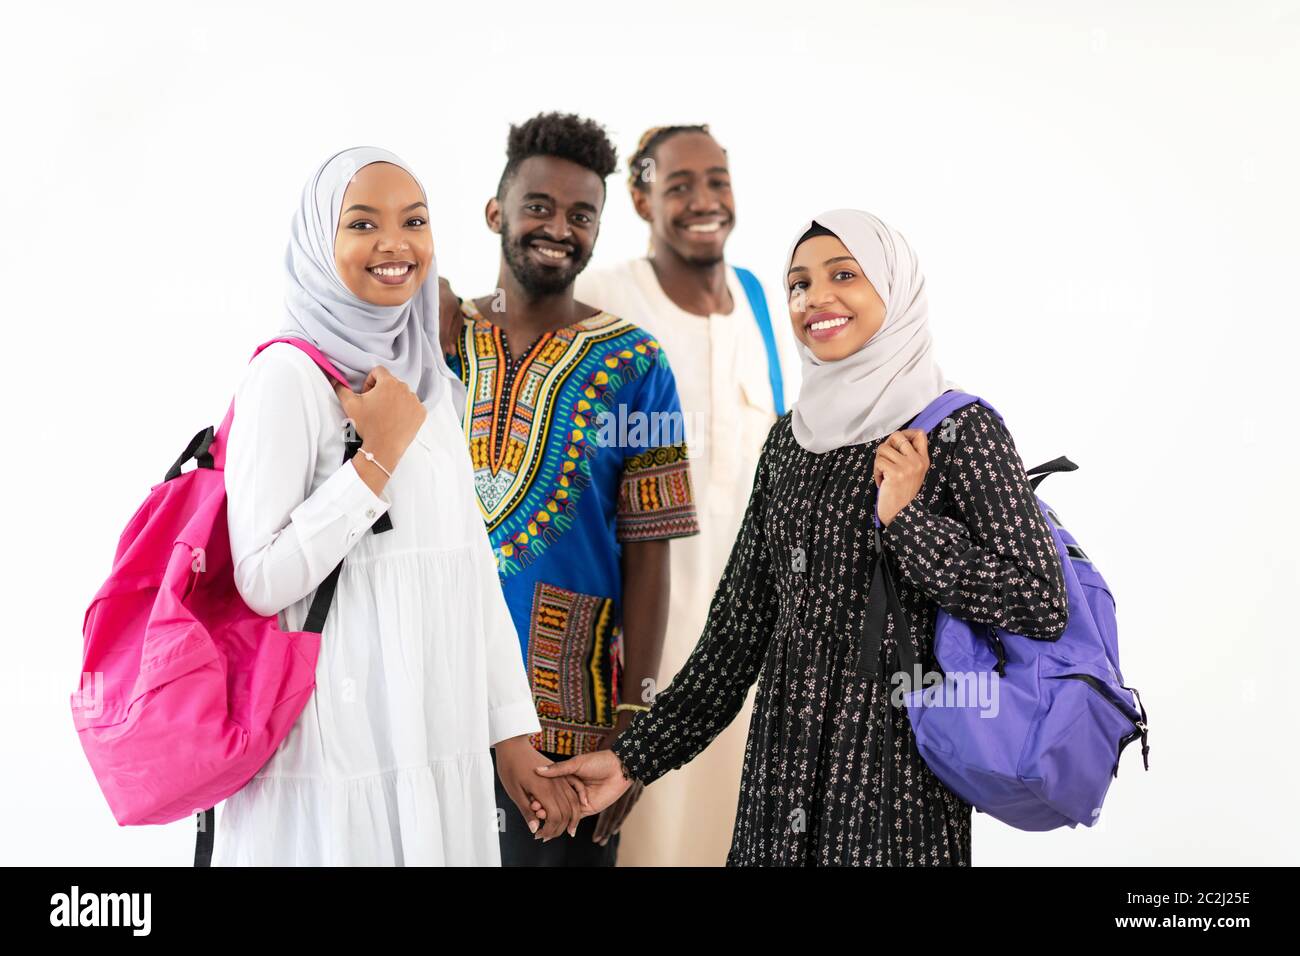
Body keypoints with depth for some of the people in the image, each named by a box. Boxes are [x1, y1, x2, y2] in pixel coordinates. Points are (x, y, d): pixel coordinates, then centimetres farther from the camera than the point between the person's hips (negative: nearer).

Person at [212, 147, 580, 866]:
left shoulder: (427, 378, 11)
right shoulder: (290, 372, -11)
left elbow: (474, 569, 11)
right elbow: (262, 581, -16)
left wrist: (511, 733, 8)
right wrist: (379, 457, -17)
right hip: (344, 753, -6)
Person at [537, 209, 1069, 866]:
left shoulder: (959, 430, -7)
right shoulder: (792, 437, 8)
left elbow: (1041, 603, -13)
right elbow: (742, 621, 8)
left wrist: (906, 521, -17)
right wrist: (635, 757, 5)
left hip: (894, 768, -5)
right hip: (783, 762, 5)